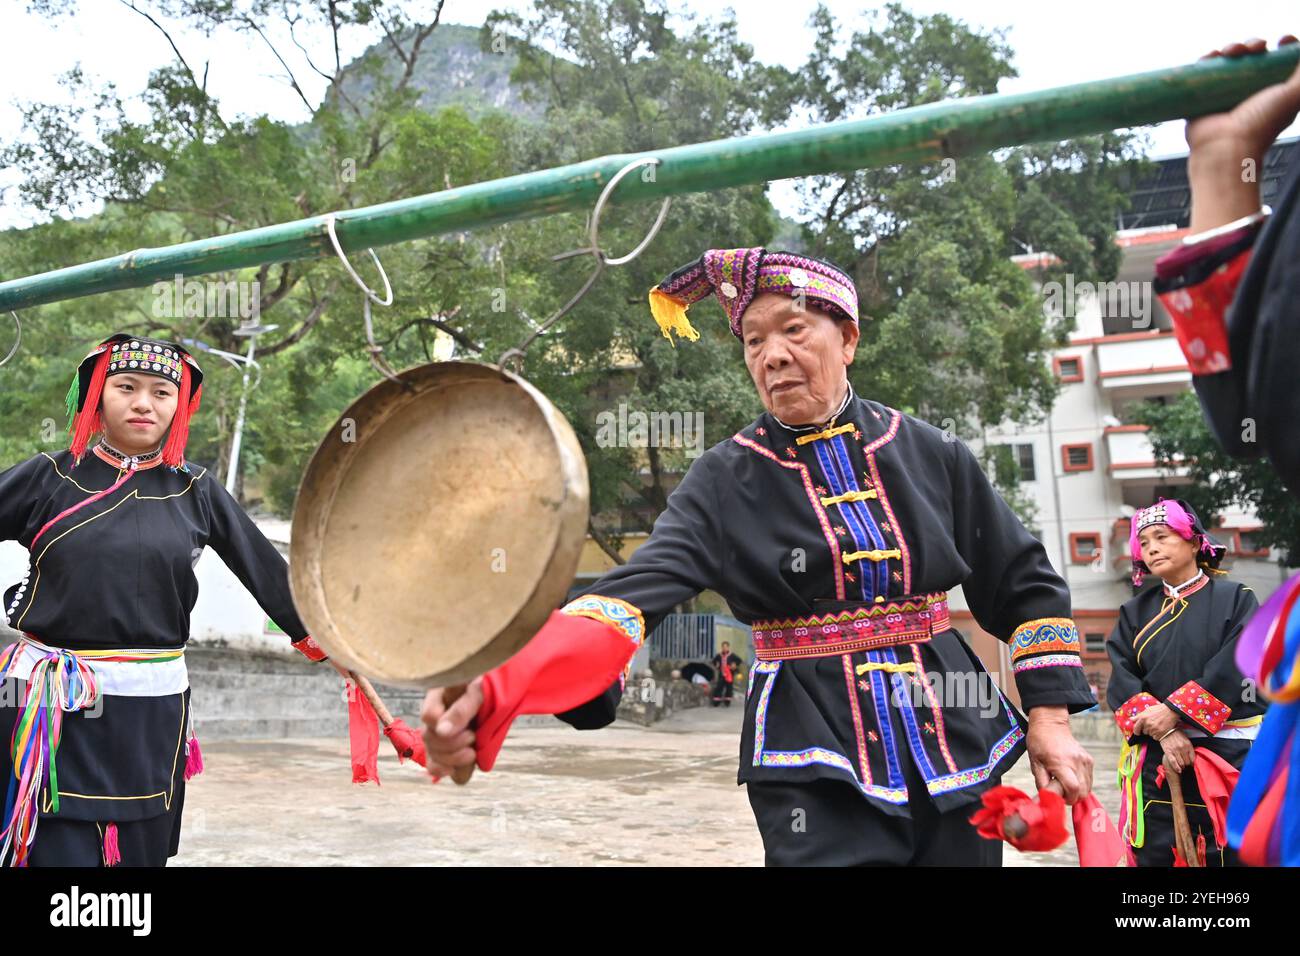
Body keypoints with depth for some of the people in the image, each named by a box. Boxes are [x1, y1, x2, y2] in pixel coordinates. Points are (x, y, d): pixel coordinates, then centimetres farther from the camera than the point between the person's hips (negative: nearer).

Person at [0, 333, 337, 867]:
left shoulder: (195, 492, 5)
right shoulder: (47, 478, 2)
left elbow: (269, 573, 7)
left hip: (152, 712, 2)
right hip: (50, 707, -1)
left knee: (140, 851, 11)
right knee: (58, 849, -3)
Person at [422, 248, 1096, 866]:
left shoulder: (929, 454, 1)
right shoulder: (726, 482, -6)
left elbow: (1025, 584, 10)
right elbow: (639, 586, -22)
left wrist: (1050, 715, 3)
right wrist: (500, 684, -38)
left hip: (955, 747, 3)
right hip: (818, 769, -3)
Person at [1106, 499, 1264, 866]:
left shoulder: (1236, 598, 5)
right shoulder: (1135, 612, 12)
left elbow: (1234, 667, -10)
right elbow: (1121, 678, 0)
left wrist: (1173, 711, -16)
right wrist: (1164, 732, -15)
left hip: (1228, 751, -2)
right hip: (1156, 755, 2)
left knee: (1230, 853, 1)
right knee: (1156, 853, 0)